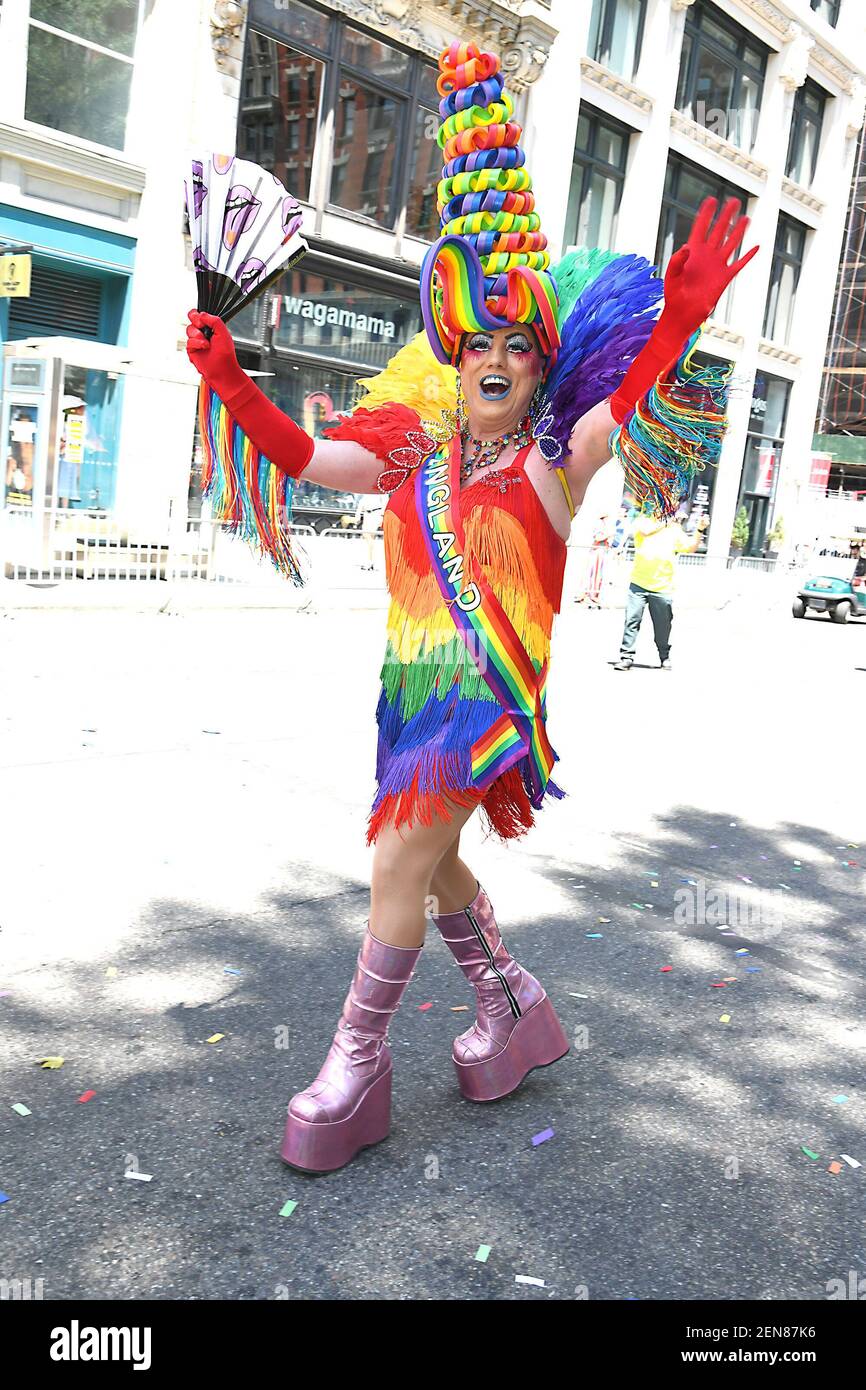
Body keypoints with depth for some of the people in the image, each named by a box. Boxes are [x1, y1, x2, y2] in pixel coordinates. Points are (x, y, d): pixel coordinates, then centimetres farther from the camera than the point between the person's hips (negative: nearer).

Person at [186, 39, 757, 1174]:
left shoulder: (552, 461, -4)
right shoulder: (416, 454, 7)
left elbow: (625, 407, -20)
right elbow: (307, 458, 5)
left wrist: (680, 319, -35)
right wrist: (230, 385, -5)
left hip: (491, 693, -6)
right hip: (417, 684, 6)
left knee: (398, 866, -9)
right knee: (432, 864, 17)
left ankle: (357, 1061, 8)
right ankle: (510, 1006, 38)